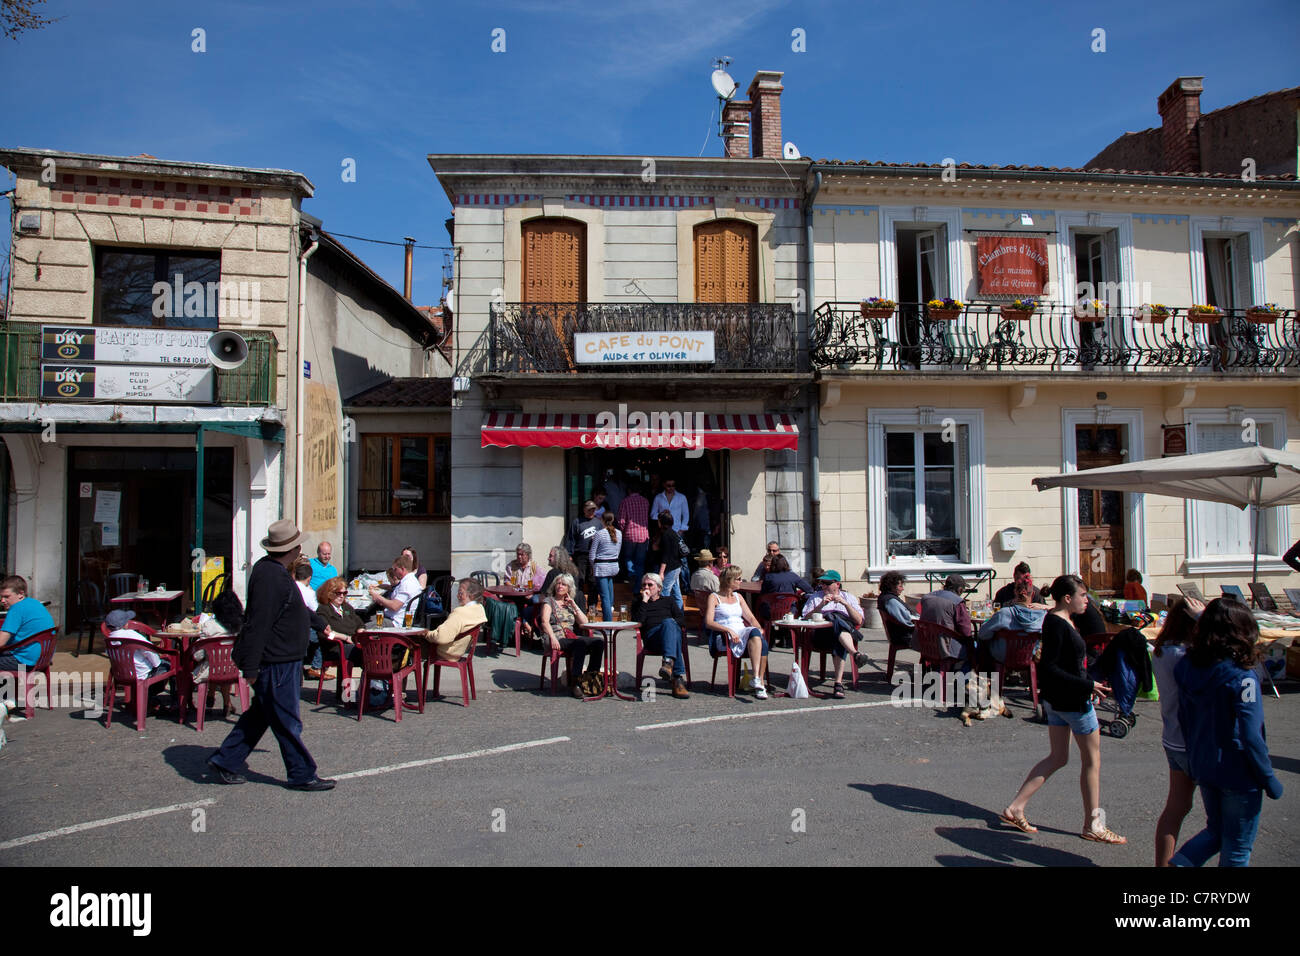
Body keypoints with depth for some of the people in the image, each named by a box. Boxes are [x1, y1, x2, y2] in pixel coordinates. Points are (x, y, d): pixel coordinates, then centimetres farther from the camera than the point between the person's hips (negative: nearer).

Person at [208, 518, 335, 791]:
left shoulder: (271, 569, 11)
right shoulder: (271, 577, -24)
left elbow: (296, 607, 29)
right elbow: (258, 624, -27)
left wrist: (319, 622, 42)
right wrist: (250, 667, -25)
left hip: (283, 660, 10)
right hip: (276, 663, -10)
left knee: (260, 714, 19)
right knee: (287, 722, 1)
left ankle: (225, 761, 28)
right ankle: (302, 775, 11)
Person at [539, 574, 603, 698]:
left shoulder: (570, 604, 24)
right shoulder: (549, 601, 9)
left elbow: (584, 622, 14)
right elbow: (545, 622, -8)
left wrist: (574, 605, 6)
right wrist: (553, 638, -25)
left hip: (571, 637, 5)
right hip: (556, 639, -5)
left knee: (599, 641, -20)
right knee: (581, 643, -36)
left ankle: (591, 676, -17)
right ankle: (574, 683, -32)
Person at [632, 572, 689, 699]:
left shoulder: (668, 600, 31)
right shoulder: (637, 601, 27)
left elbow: (681, 620, 17)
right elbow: (638, 622, 7)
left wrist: (670, 623, -3)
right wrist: (644, 601, 4)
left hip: (673, 629, 2)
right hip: (651, 636, -2)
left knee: (669, 623, -38)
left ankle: (668, 662, -59)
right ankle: (679, 677, -56)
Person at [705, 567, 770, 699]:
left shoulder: (738, 596, 27)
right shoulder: (714, 597, 8)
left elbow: (750, 617, 22)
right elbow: (709, 622, -5)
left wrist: (759, 628, 0)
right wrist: (729, 630, -19)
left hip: (743, 631, 5)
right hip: (723, 637, -5)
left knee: (762, 642, -30)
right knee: (755, 633, -34)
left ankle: (759, 682, -35)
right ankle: (758, 681, -41)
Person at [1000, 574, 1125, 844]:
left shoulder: (1056, 620, 9)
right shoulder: (1058, 625, -21)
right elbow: (1048, 669, -25)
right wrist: (1088, 686, -24)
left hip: (1055, 699, 10)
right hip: (1071, 700, -10)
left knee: (1057, 757, 16)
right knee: (1092, 759, 6)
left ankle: (1015, 808, 15)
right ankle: (1093, 825, 19)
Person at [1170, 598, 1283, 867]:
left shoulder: (1188, 667, -3)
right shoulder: (1241, 676, -22)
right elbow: (1250, 736, -20)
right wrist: (1269, 780, -8)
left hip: (1203, 768, 6)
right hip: (1239, 774, -6)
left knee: (1216, 831, 23)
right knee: (1237, 849, 12)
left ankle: (1175, 864, 5)